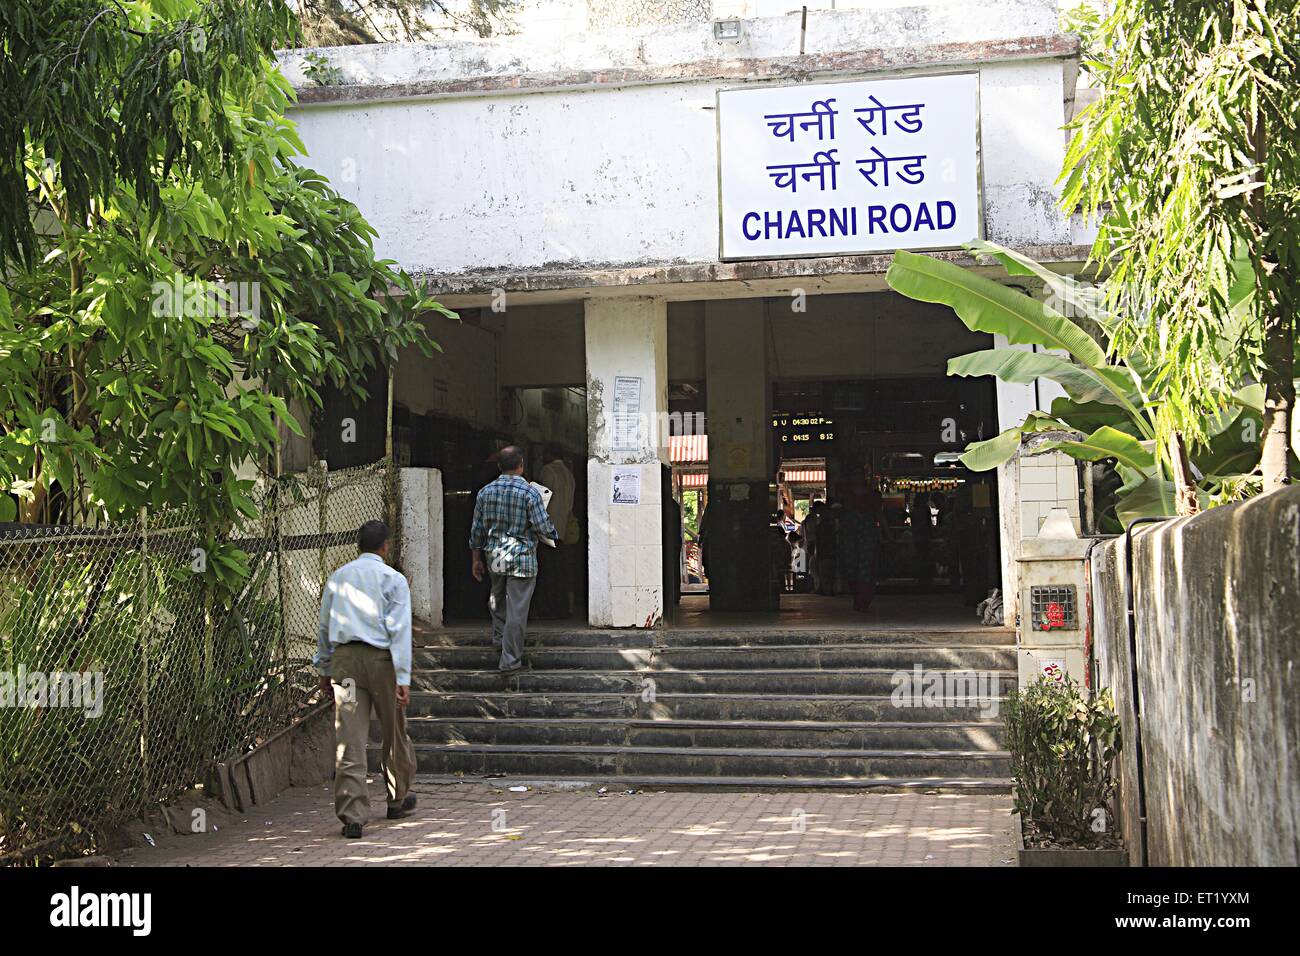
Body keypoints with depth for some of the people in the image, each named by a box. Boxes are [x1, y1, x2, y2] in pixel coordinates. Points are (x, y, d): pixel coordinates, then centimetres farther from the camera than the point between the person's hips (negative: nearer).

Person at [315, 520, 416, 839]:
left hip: (344, 658, 3)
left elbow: (324, 627, 17)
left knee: (349, 739, -2)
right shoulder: (393, 579, 0)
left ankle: (352, 815, -7)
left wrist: (324, 669, 26)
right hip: (381, 658, -3)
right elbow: (400, 629, -7)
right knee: (394, 734, 15)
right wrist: (403, 678, -10)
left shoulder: (337, 577, 13)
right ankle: (399, 799, 31)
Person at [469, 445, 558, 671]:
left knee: (497, 598, 28)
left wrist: (476, 559, 15)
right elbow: (543, 526, -15)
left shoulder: (485, 491, 0)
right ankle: (510, 659, 3)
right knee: (517, 608, 0)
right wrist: (554, 534, 8)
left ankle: (499, 637, 46)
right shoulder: (529, 492, -14)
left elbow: (477, 529, 6)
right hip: (522, 558, -5)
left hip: (494, 555, 5)